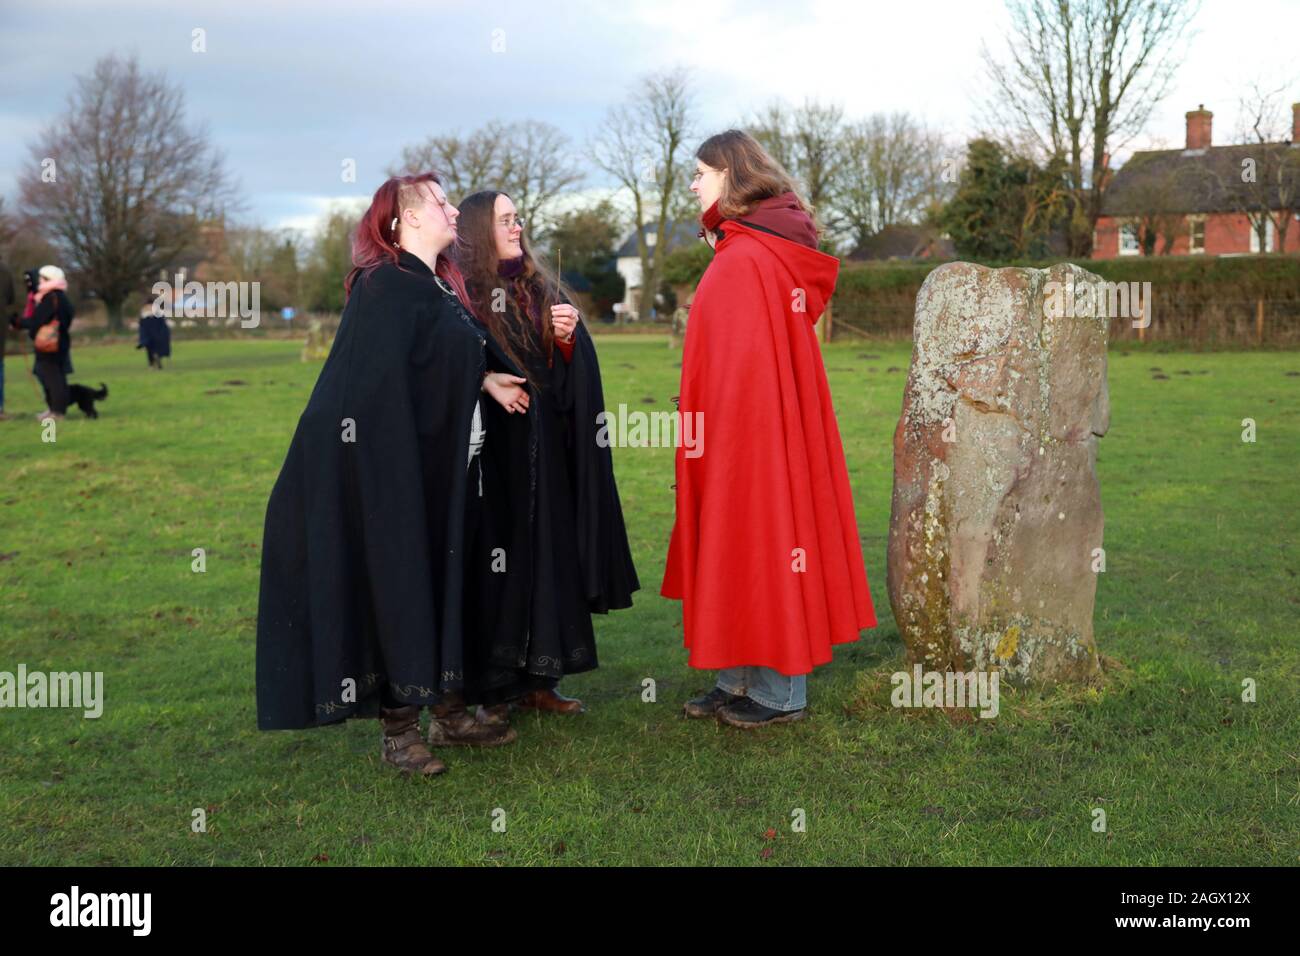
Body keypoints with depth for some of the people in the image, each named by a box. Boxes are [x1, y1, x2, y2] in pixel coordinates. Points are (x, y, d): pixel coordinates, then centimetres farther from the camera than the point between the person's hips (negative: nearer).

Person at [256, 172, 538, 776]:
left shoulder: (440, 286, 15)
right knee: (399, 586, -2)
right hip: (396, 467, -9)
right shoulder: (383, 285, -12)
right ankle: (398, 730, 8)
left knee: (446, 583, 12)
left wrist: (486, 380, 5)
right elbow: (381, 386, -19)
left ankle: (449, 712, 22)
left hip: (445, 468, 9)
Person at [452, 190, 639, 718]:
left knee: (548, 553, 7)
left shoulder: (541, 286, 12)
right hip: (491, 450, -6)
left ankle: (538, 678, 17)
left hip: (545, 452, 6)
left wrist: (568, 339, -10)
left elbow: (576, 373, 8)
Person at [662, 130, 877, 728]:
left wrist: (719, 444, -19)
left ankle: (780, 693, 11)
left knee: (756, 543, -1)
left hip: (750, 428, -10)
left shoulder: (743, 259, -18)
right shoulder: (764, 247, 13)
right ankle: (744, 679, 24)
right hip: (753, 427, 10)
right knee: (746, 545, 14)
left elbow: (743, 361, -22)